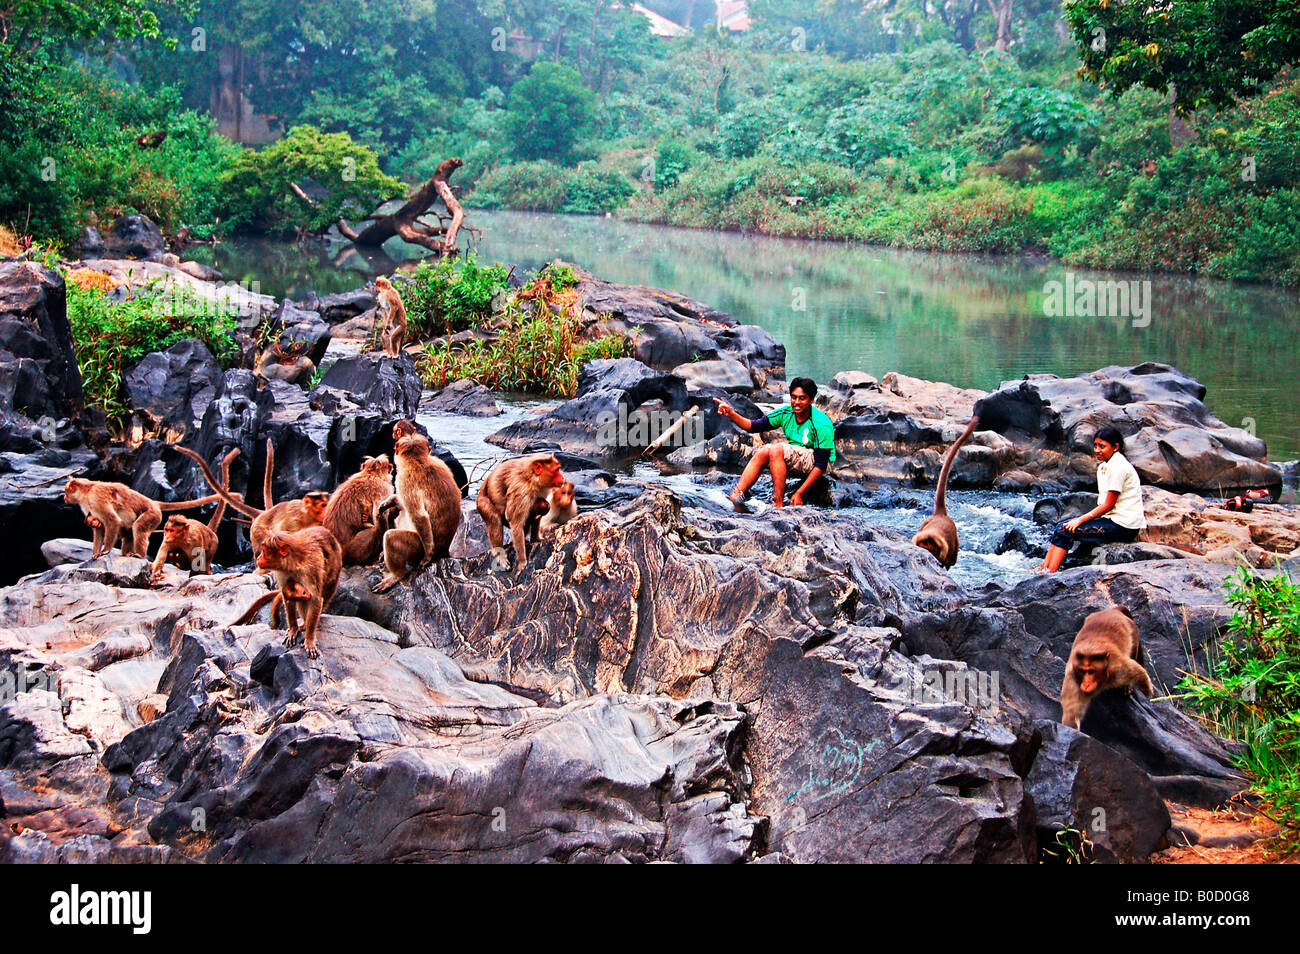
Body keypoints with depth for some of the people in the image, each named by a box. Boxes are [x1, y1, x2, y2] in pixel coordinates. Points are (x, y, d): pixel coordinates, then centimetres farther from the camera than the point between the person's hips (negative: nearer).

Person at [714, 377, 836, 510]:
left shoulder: (822, 424, -21)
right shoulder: (786, 413, -3)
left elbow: (821, 464, -22)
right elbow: (754, 425, -2)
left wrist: (799, 493, -26)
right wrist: (732, 414, -22)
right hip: (795, 461, 7)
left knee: (776, 449, -29)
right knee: (762, 452, -17)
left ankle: (779, 505, -31)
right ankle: (736, 496, -27)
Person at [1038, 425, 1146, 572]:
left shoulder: (1118, 467, -14)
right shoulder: (1103, 467, 15)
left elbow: (1108, 505, -15)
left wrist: (1080, 520, -13)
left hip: (1124, 525, -9)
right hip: (1112, 518, 9)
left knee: (1065, 531, -15)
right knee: (1063, 526, 0)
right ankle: (1042, 570, -4)